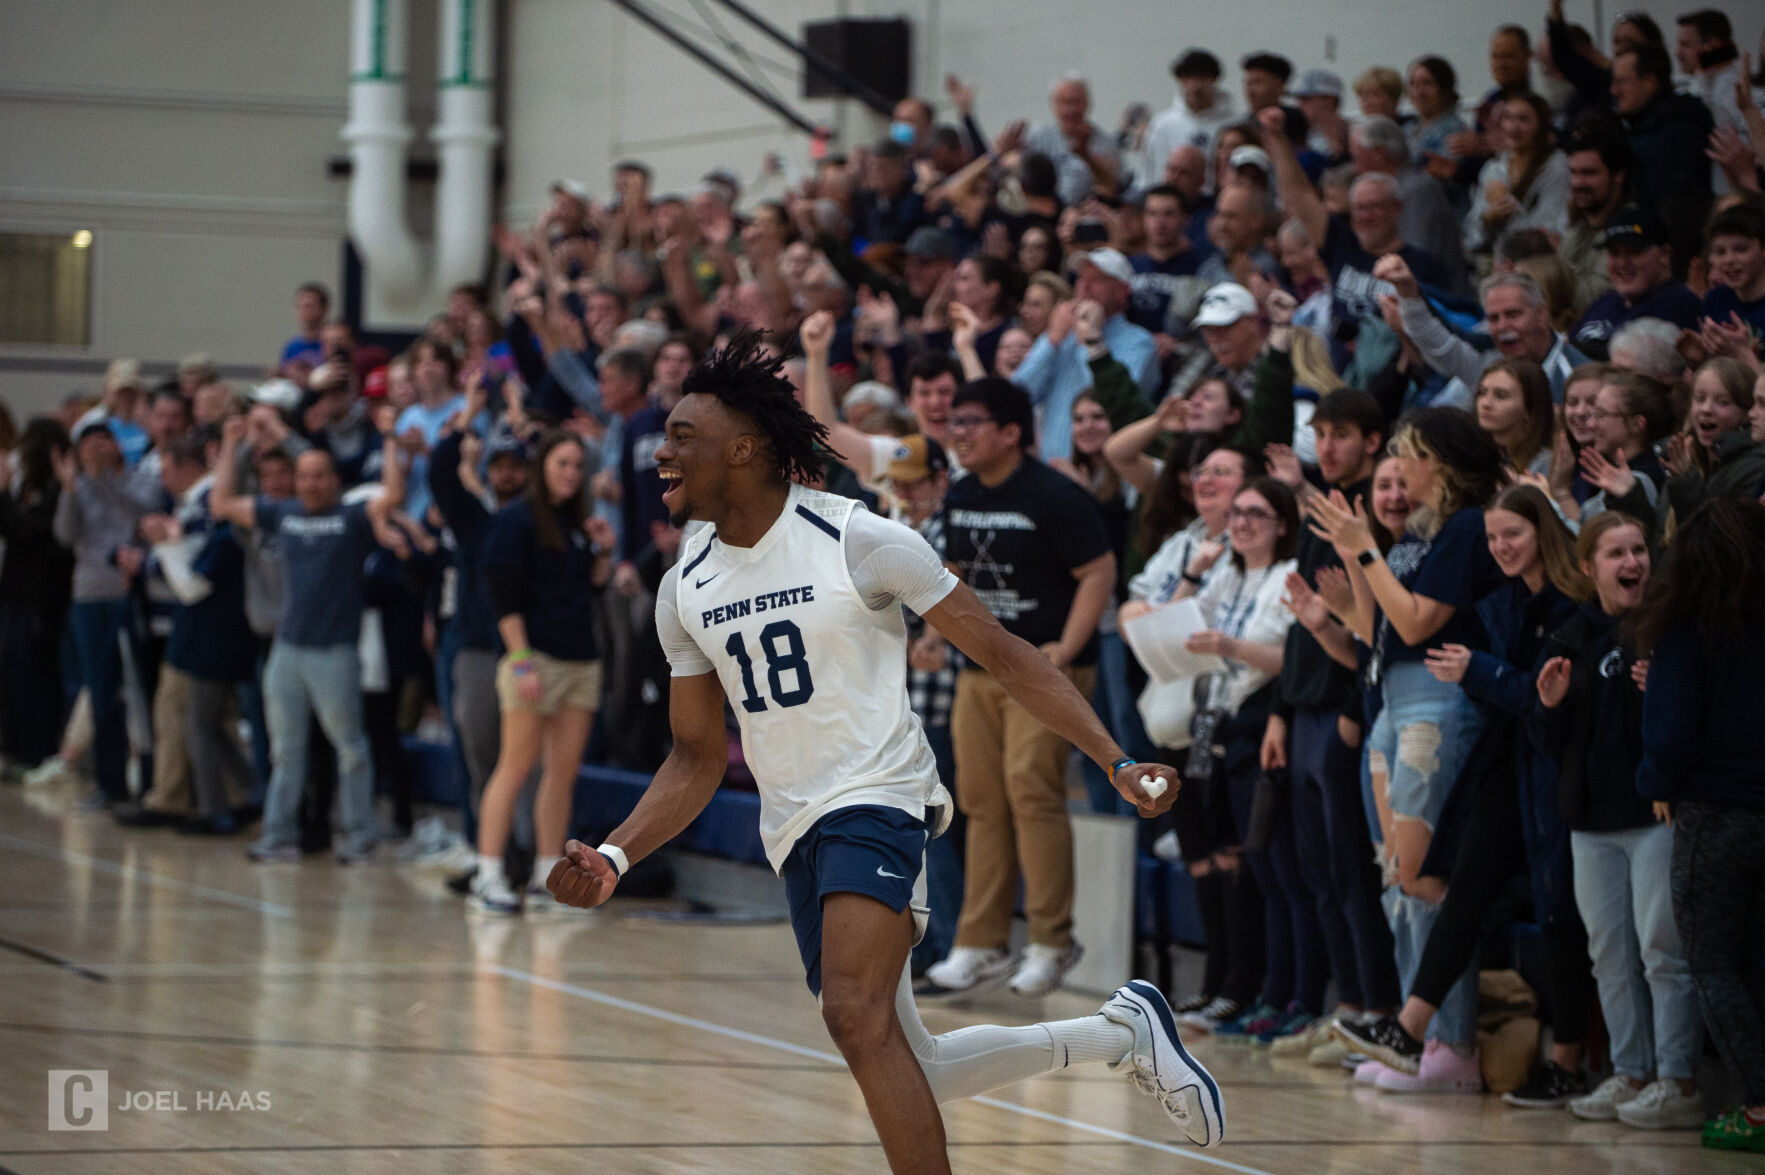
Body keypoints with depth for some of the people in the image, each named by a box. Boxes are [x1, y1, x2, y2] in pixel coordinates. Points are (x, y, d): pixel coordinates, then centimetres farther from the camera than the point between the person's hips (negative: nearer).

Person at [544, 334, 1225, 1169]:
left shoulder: (857, 540, -10)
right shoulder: (684, 591, 8)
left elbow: (1001, 654, -6)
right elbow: (698, 758, 15)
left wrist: (1119, 763, -12)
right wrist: (613, 857, 0)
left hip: (877, 795, -7)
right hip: (794, 832, 7)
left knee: (856, 1014, -27)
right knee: (912, 1070, 9)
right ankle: (1118, 1033, 27)